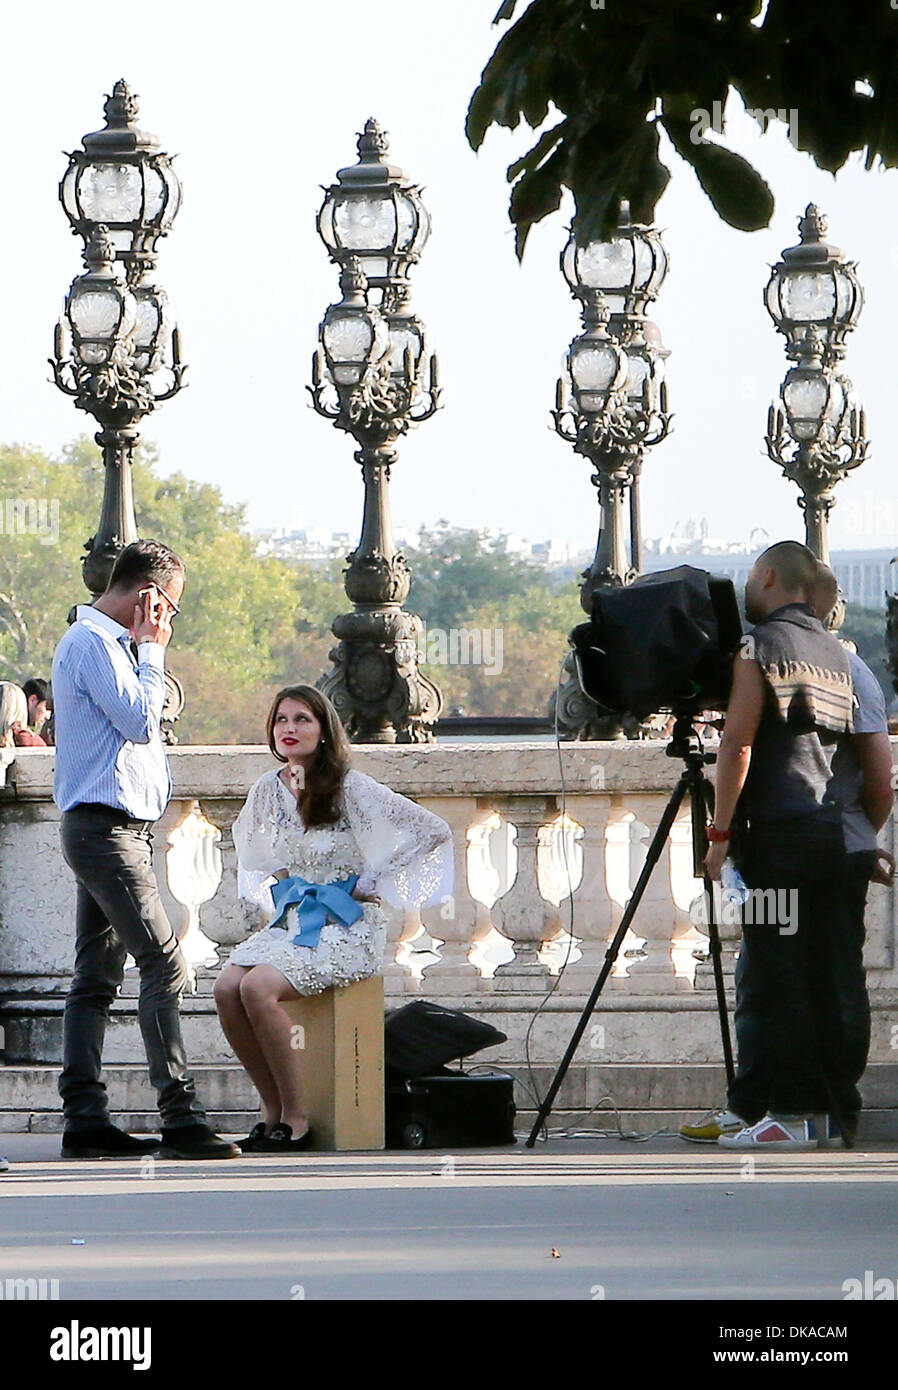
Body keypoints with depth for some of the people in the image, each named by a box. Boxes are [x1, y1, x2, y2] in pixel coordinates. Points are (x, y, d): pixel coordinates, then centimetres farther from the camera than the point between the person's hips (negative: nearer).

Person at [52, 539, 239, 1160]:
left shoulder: (107, 643, 20)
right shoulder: (92, 643, -12)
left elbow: (141, 722, 26)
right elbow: (141, 721, -17)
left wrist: (147, 651, 17)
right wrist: (152, 649, -8)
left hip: (113, 829, 11)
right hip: (106, 826, -11)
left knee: (97, 977, 8)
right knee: (164, 966, -15)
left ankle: (85, 1118, 9)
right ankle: (181, 1118, -19)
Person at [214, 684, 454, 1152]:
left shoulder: (351, 788, -9)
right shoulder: (269, 789, 8)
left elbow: (434, 832, -10)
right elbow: (250, 847, 33)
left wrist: (373, 884, -6)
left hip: (347, 925, -6)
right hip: (292, 918, 6)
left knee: (258, 988, -29)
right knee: (226, 988, -21)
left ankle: (296, 1119, -19)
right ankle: (272, 1109, -8)